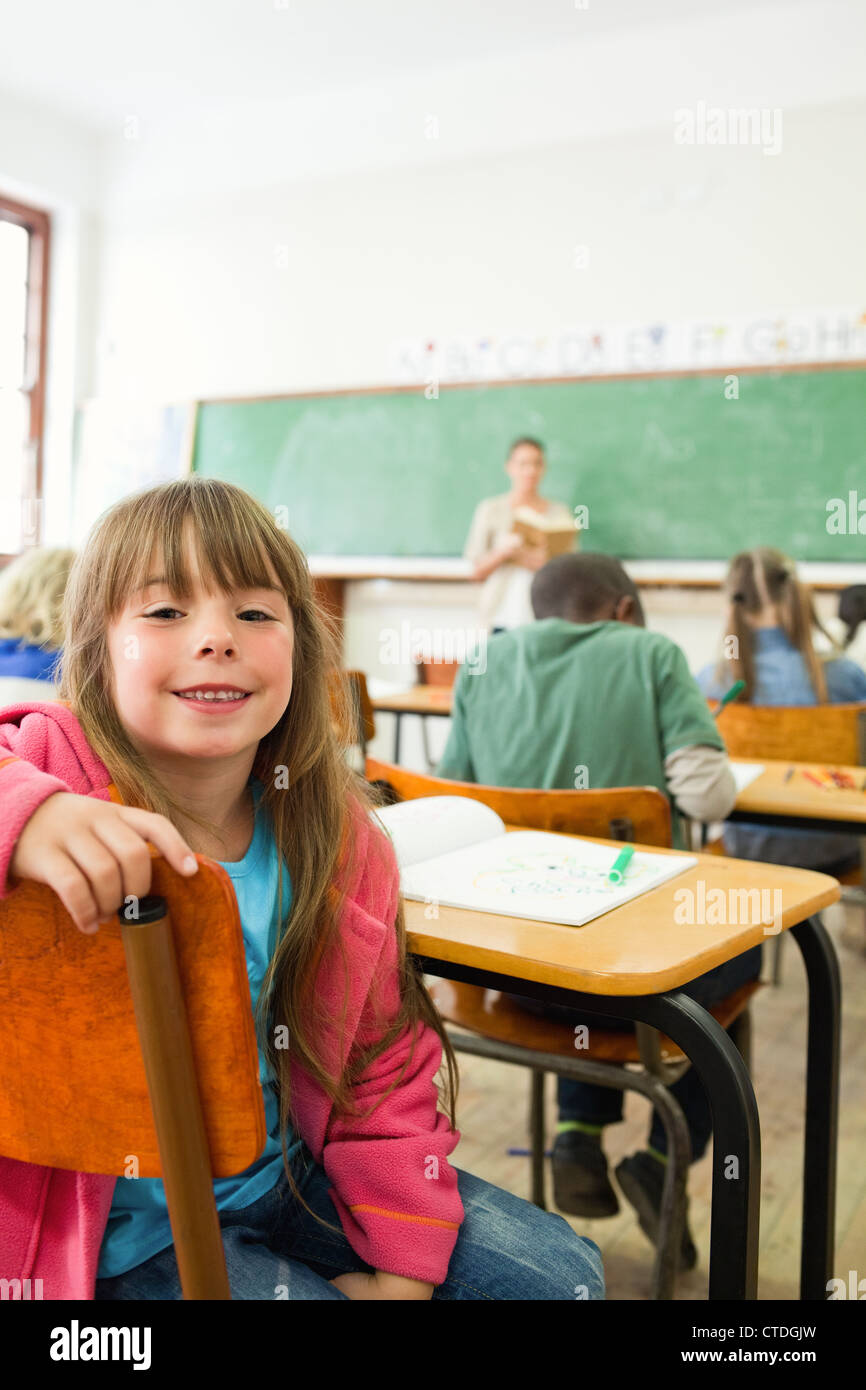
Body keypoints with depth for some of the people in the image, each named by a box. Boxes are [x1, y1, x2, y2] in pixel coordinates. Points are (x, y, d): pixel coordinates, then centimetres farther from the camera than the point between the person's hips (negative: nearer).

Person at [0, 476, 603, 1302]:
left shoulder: (338, 838, -8)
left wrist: (405, 1263, -2)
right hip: (118, 1240, -4)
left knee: (564, 1274, 5)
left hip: (287, 1178, 5)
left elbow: (383, 1063, 2)